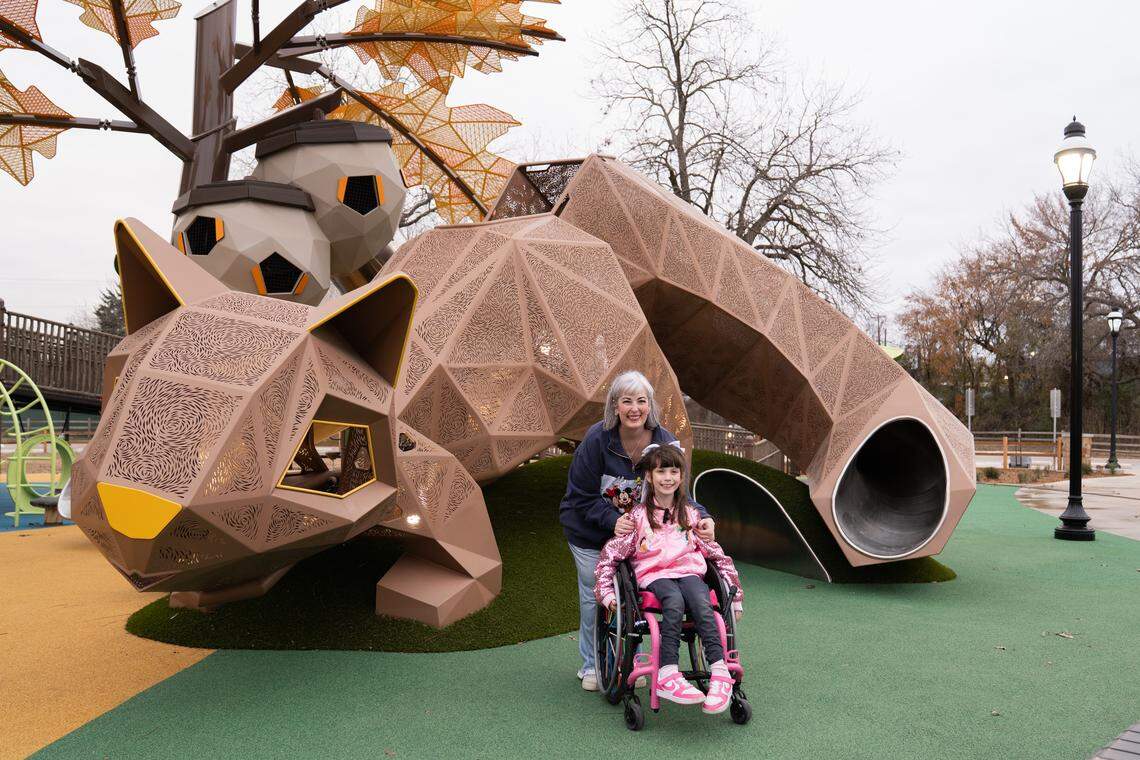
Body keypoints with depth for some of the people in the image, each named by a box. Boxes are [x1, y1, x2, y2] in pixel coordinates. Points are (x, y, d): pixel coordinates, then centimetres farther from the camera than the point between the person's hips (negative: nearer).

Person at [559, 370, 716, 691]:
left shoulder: (665, 442, -17)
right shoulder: (596, 439, -25)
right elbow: (582, 496, -19)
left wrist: (701, 517, -32)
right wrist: (612, 520, -35)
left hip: (636, 532, 2)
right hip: (589, 532, -2)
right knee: (593, 598, 9)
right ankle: (590, 666, 29)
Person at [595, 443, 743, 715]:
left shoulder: (690, 514, 15)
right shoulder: (638, 516, 7)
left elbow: (717, 554, 19)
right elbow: (609, 554, 7)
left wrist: (734, 592, 15)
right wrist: (605, 592, -3)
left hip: (689, 571, 2)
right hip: (654, 575, -2)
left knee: (701, 604, -33)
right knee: (674, 602, -36)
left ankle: (720, 673, -40)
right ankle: (668, 675, -44)